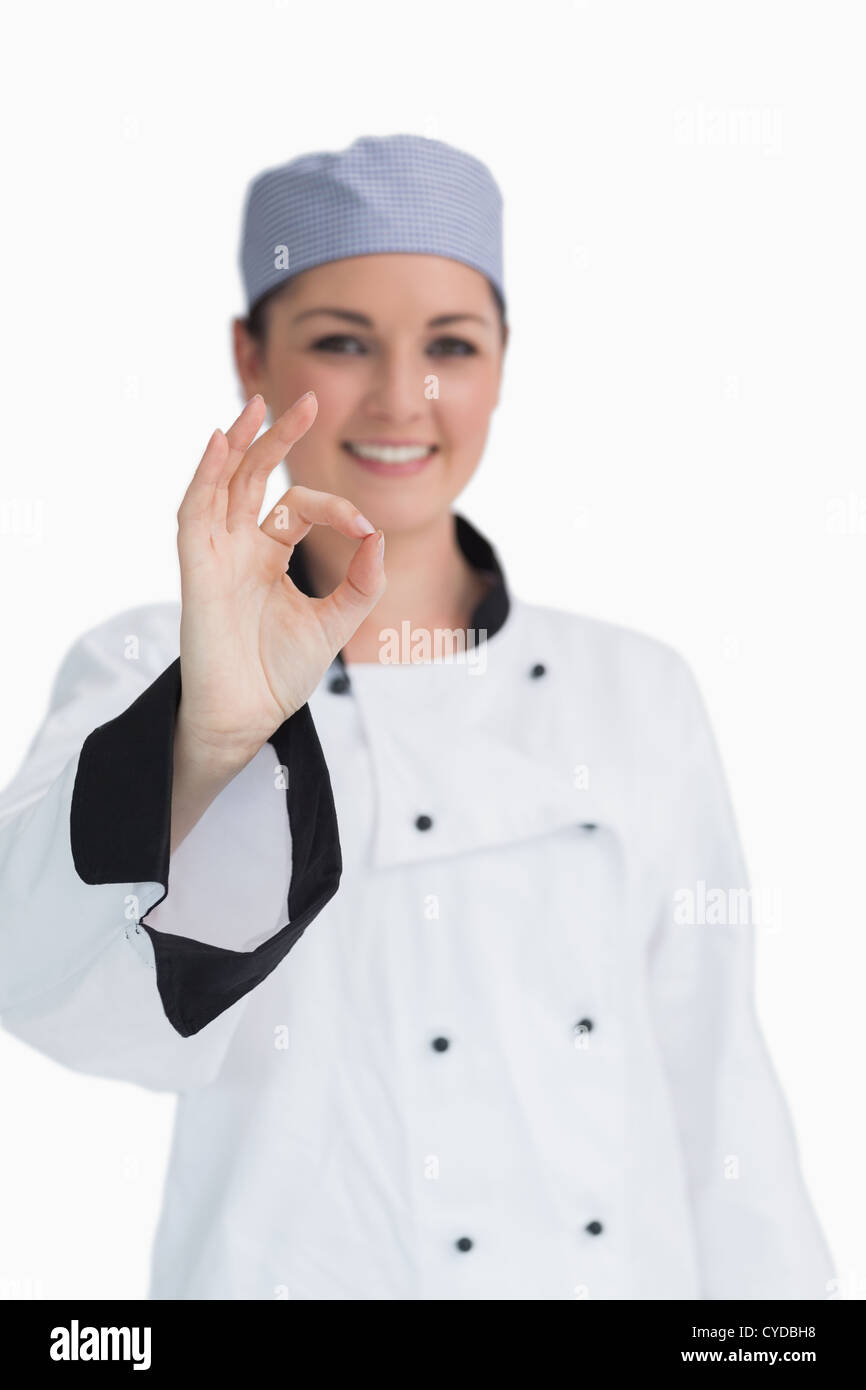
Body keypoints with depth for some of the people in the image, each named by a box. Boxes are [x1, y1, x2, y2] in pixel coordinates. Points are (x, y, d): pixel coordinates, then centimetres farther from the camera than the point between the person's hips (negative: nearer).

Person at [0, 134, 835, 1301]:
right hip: (289, 1264, -2)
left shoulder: (638, 692, 1)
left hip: (626, 1265, 3)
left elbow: (714, 1099, 2)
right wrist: (210, 741, -41)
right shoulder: (145, 673, -7)